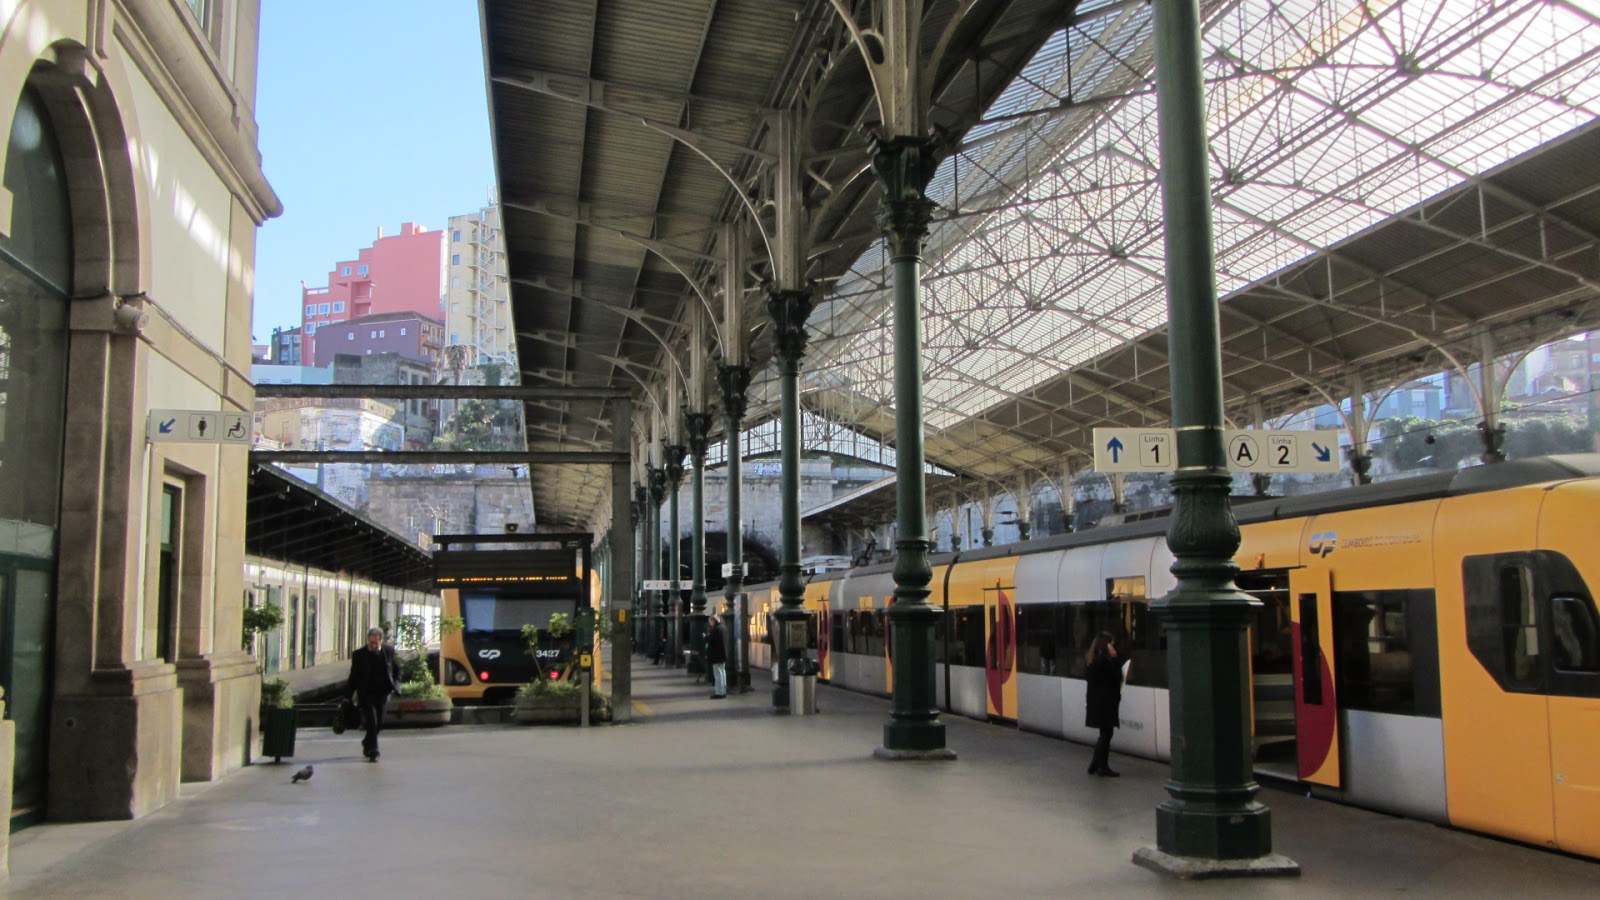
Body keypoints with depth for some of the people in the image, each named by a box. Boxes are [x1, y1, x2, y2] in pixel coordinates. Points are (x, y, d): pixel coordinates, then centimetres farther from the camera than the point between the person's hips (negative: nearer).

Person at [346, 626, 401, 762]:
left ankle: (367, 743, 38)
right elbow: (353, 676, -2)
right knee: (372, 723, -11)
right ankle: (372, 752, -3)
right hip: (366, 694, -3)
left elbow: (396, 669, 14)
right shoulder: (359, 654, -7)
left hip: (382, 693, 3)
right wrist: (348, 696, -3)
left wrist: (395, 684, -1)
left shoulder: (389, 651, 0)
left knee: (379, 723, 11)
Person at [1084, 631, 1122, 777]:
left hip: (1097, 702, 10)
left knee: (1104, 734, 15)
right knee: (1106, 734, -2)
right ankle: (1102, 767, 3)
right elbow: (1116, 675, -17)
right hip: (1105, 703, -10)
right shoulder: (1104, 660, -18)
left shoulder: (1095, 659, 12)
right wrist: (1114, 658, -10)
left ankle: (1095, 765, 18)